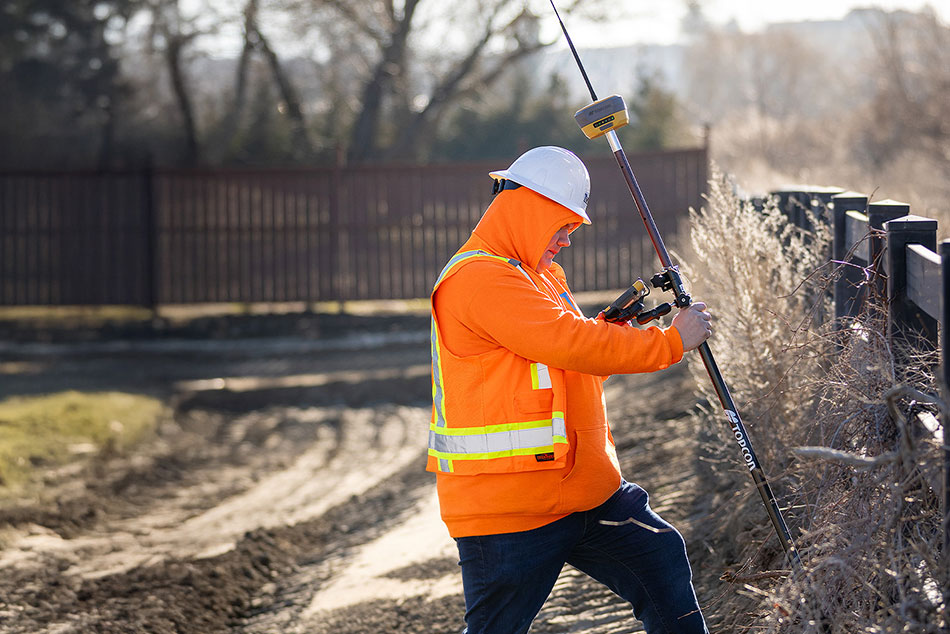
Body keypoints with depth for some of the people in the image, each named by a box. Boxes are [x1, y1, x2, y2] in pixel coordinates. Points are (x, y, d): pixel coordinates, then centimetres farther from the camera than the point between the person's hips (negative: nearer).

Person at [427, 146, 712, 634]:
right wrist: (672, 341, -16)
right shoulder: (480, 279, -16)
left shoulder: (539, 275, 18)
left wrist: (613, 326, 1)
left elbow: (574, 365, 21)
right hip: (508, 507, -10)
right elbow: (570, 345, -24)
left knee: (660, 558, 10)